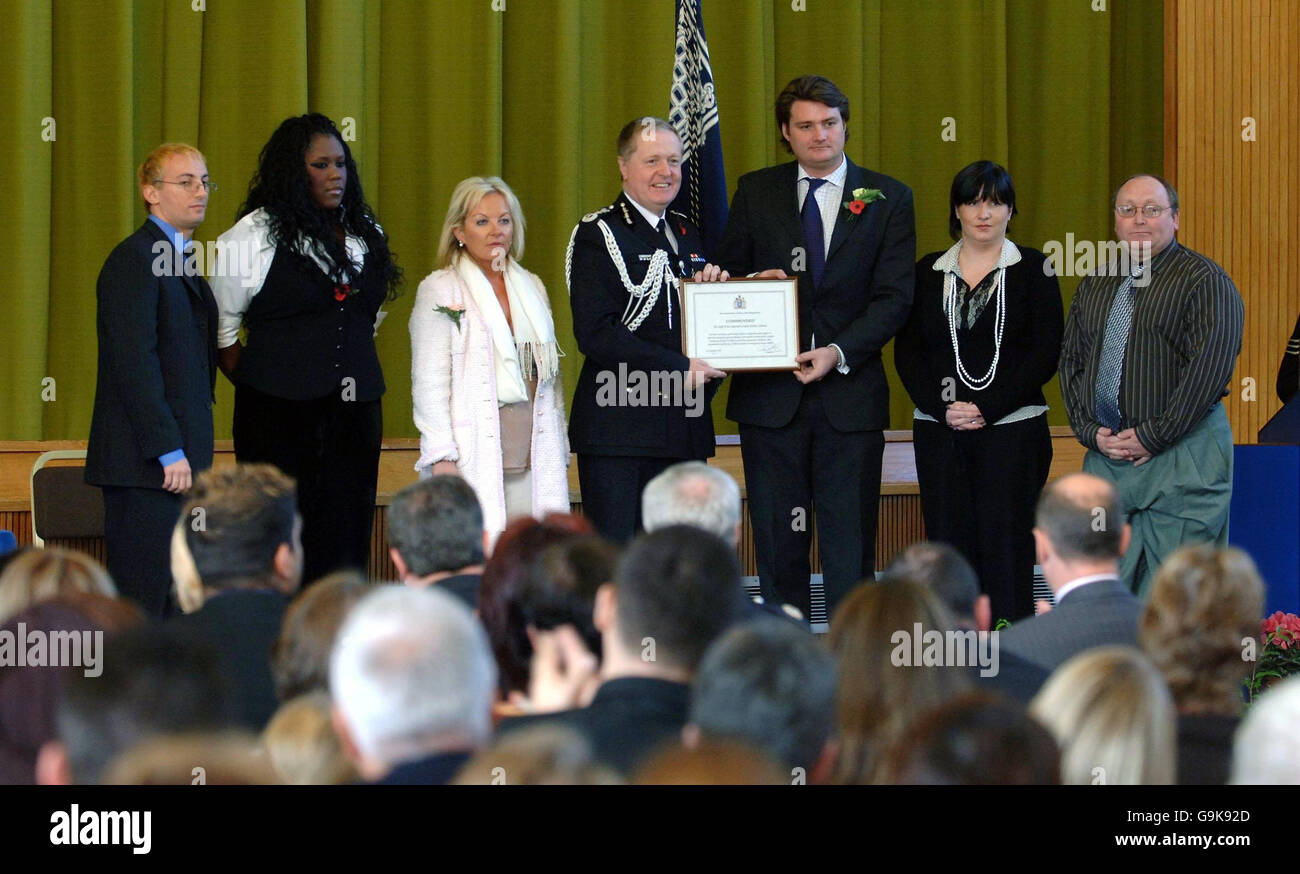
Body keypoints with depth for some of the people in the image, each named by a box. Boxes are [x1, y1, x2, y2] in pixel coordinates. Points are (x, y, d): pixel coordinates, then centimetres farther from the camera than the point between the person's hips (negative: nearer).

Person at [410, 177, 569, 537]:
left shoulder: (532, 287, 18)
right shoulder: (439, 291, 2)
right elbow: (429, 381, -3)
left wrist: (558, 450, 16)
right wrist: (441, 456, -11)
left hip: (532, 459, 4)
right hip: (474, 458, -4)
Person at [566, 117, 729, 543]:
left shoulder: (686, 233, 17)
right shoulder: (597, 234, -4)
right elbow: (594, 333, -14)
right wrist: (678, 368, -18)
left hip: (683, 427, 6)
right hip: (618, 424, -6)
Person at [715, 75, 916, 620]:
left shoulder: (887, 199, 4)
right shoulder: (755, 192, 9)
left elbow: (894, 298, -2)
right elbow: (726, 278, 14)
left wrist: (839, 353, -15)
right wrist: (755, 285, -10)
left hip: (850, 392, -1)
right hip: (771, 392, 2)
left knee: (850, 542, -1)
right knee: (777, 539, 4)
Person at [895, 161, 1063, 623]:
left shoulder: (1032, 269, 3)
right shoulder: (929, 271, 11)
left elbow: (1046, 353, -4)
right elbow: (907, 351, 7)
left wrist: (986, 408, -12)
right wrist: (943, 407, -9)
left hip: (1012, 426, -3)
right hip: (939, 429, 3)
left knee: (1006, 546, -5)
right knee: (950, 545, 1)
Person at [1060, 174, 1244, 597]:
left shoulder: (1204, 280, -3)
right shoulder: (1095, 286, 17)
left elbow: (1210, 367, -12)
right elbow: (1070, 363, 16)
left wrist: (1152, 436, -14)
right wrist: (1091, 431, 0)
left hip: (1181, 457, -5)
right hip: (1105, 453, 6)